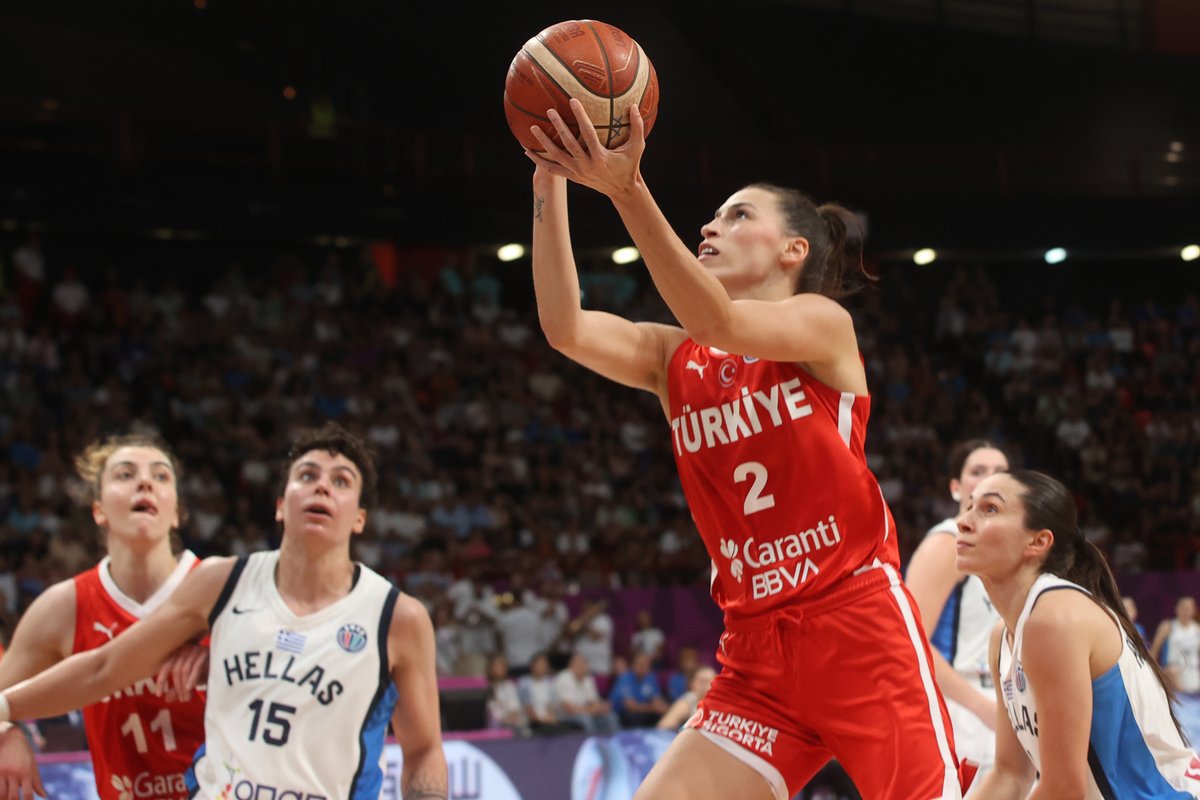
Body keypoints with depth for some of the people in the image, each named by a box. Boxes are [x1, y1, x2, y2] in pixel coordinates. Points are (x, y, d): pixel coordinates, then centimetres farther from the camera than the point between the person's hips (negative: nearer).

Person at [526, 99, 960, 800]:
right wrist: (551, 185, -13)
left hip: (861, 632, -5)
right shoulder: (675, 361, 13)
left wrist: (627, 191, -32)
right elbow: (565, 328, -5)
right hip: (758, 657, 5)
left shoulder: (824, 322, -1)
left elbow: (720, 325, -22)